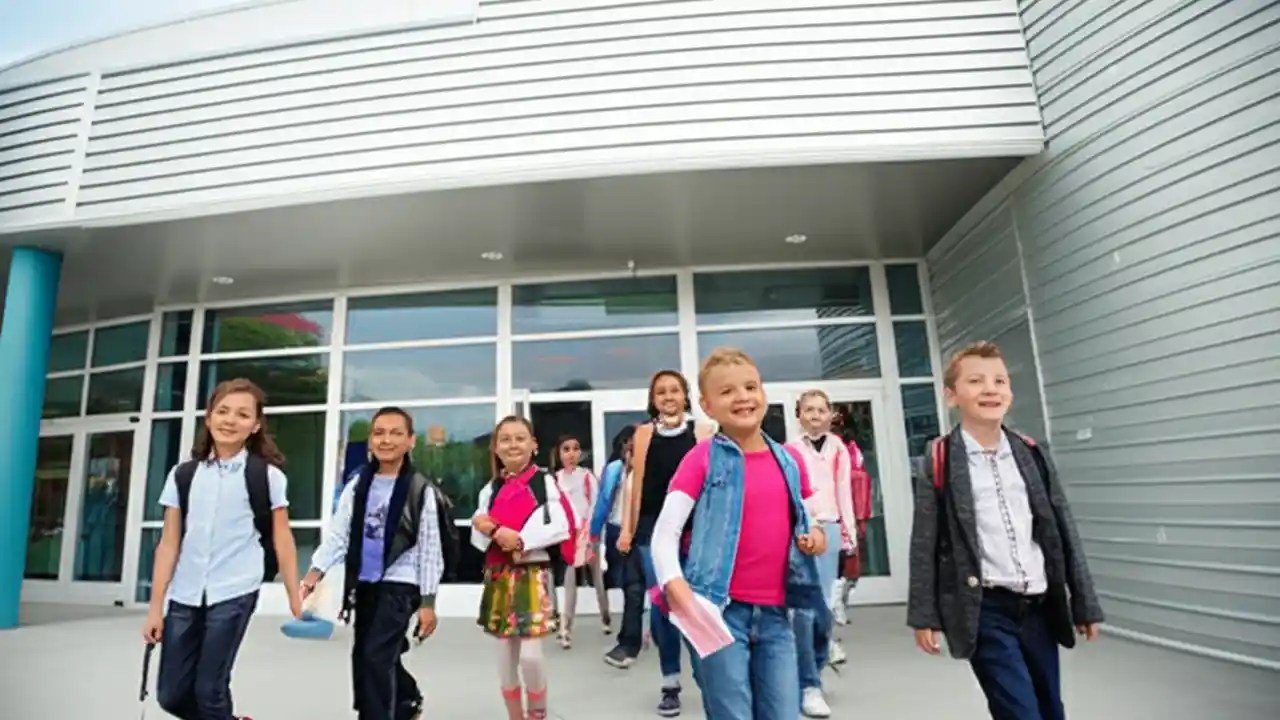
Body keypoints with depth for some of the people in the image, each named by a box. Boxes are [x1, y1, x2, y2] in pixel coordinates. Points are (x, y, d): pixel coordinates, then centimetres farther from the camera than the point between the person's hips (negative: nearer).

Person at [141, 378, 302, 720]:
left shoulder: (267, 476, -4)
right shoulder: (183, 475, 6)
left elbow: (282, 538, 0)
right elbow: (169, 543, 7)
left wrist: (295, 598, 1)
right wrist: (155, 606, 5)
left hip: (235, 593, -4)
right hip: (185, 596, 4)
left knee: (209, 690, -3)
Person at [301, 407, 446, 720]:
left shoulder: (420, 490, -10)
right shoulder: (358, 485, 4)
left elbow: (430, 548, -8)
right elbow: (338, 532, 0)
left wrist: (428, 601, -8)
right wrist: (316, 570, -16)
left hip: (400, 585, -6)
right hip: (365, 583, 6)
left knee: (376, 656, -13)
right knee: (364, 656, 19)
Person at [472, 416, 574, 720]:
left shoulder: (545, 483, -5)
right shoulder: (490, 490, 9)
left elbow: (561, 528, -13)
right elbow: (477, 537, 8)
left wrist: (521, 539, -20)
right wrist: (492, 531, -14)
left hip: (533, 575, -4)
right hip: (498, 577, 5)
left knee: (530, 654, -9)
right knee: (505, 655, 11)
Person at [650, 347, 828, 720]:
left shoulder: (789, 460, 7)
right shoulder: (703, 458, -7)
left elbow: (807, 521, 21)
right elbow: (665, 532, -12)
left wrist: (816, 535, -1)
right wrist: (673, 582, -29)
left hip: (776, 613, 4)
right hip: (721, 611, -4)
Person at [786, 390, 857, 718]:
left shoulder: (838, 449, 12)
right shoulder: (789, 450, 2)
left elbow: (844, 492, 14)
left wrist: (849, 530, 12)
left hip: (829, 528, 3)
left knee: (825, 605, 3)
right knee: (805, 605, -9)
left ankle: (813, 672, 22)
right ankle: (809, 686, 0)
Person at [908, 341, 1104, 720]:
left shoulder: (1032, 455, 6)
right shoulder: (940, 462, -7)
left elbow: (1064, 532, 11)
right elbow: (925, 543, -5)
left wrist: (1085, 603, 11)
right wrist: (924, 615, -6)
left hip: (1039, 606, 5)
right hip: (984, 610, -5)